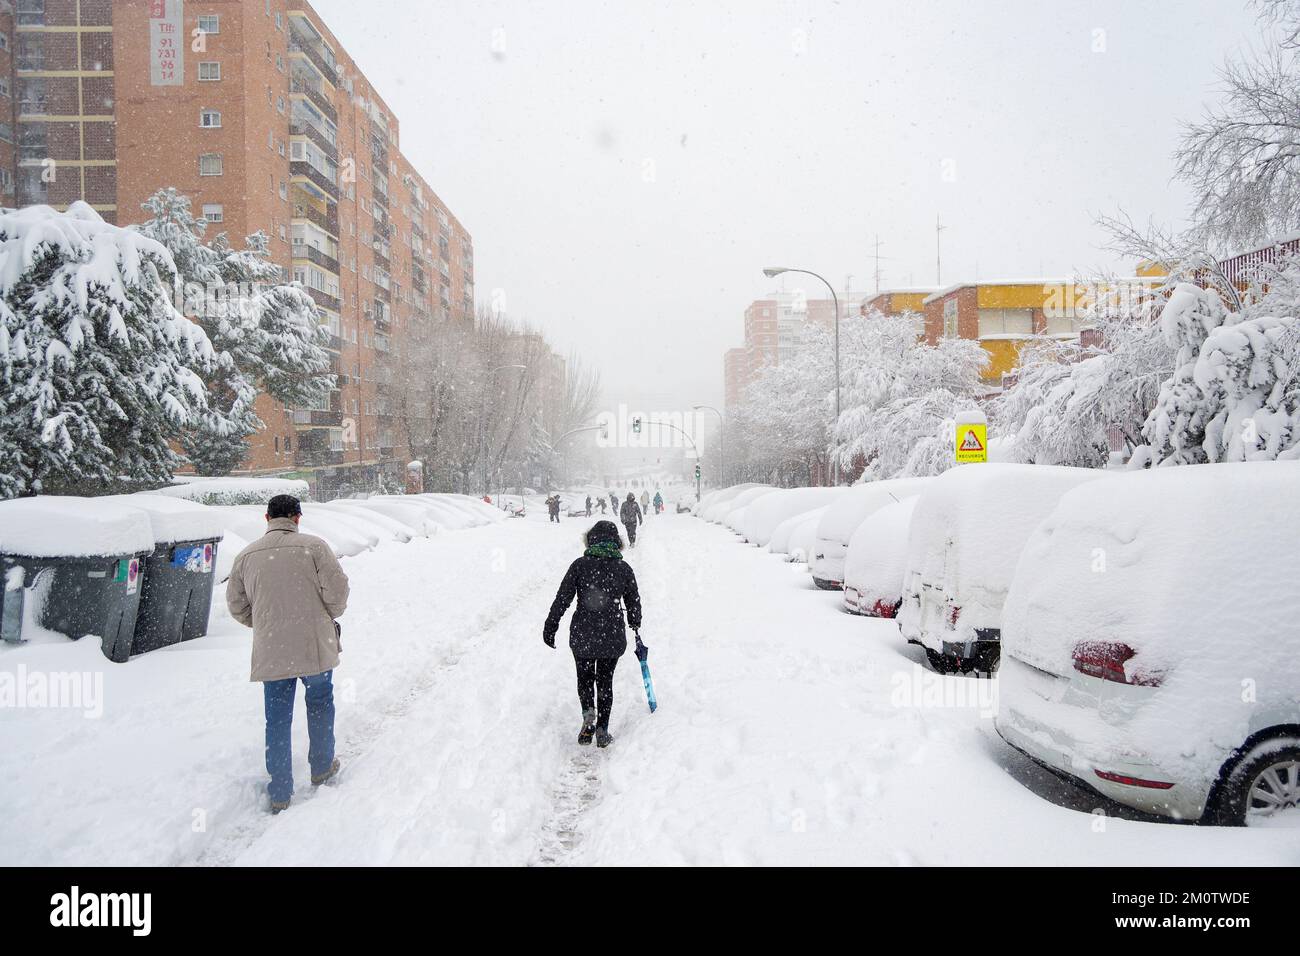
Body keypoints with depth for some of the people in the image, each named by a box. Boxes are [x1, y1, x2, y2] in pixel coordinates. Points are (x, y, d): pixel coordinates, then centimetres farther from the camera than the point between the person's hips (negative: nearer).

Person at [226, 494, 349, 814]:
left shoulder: (247, 556, 1)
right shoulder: (313, 547, -10)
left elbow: (237, 606, 9)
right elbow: (337, 590, -11)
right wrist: (330, 617, 9)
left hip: (270, 652, 2)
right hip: (315, 646, -2)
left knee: (277, 719, 11)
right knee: (320, 704, 21)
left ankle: (280, 793, 17)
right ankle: (322, 768, 33)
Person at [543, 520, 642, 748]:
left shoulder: (580, 565, -7)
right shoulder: (623, 568, -1)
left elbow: (562, 598, -8)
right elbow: (633, 601, 10)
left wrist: (550, 627, 0)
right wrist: (635, 623, 28)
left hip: (582, 633, -1)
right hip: (613, 635, 1)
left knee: (584, 677, 17)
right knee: (605, 680, 14)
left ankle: (588, 713, -7)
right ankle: (602, 730, 13)